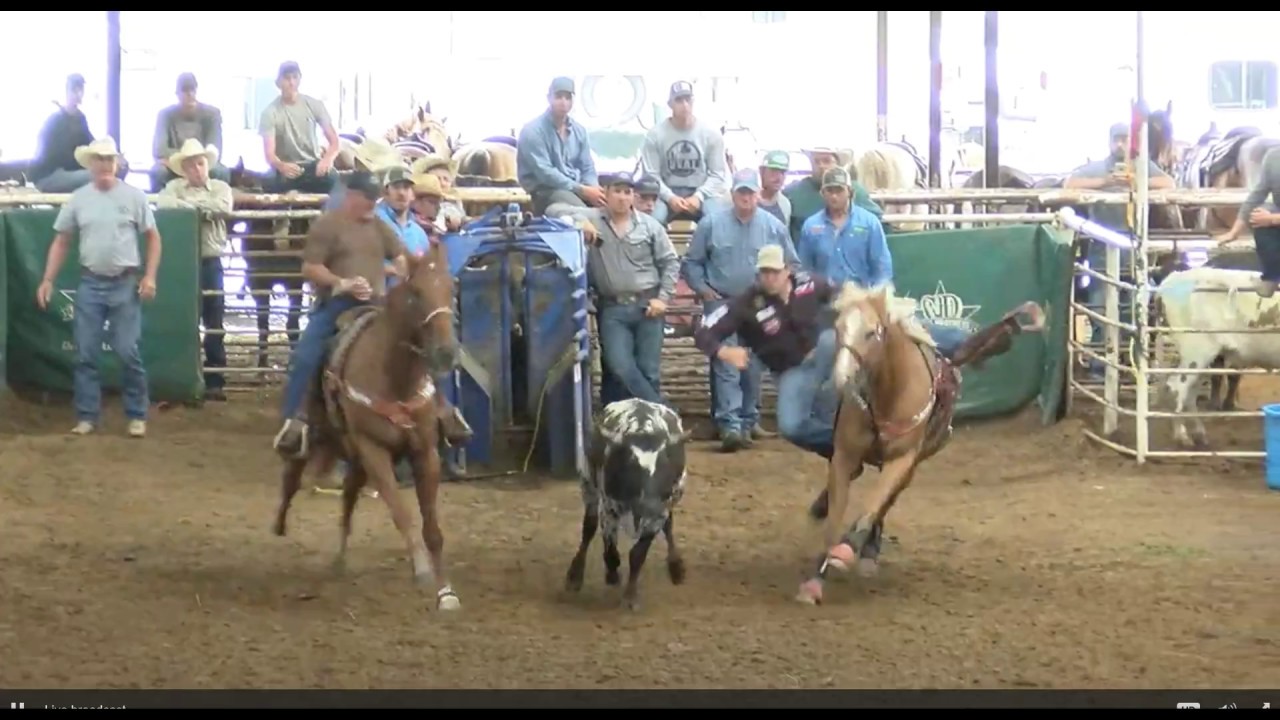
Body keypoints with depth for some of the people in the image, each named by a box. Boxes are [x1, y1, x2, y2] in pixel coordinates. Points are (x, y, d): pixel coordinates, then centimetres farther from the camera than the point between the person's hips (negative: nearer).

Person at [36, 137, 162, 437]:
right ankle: (87, 416, 11)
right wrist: (47, 280, 3)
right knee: (85, 354, 3)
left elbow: (153, 237, 2)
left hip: (125, 283, -2)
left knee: (128, 353, -2)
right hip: (90, 283, 2)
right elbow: (61, 242, 9)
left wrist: (150, 276, -7)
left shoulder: (133, 196, -2)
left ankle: (137, 416, 9)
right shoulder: (78, 199, 3)